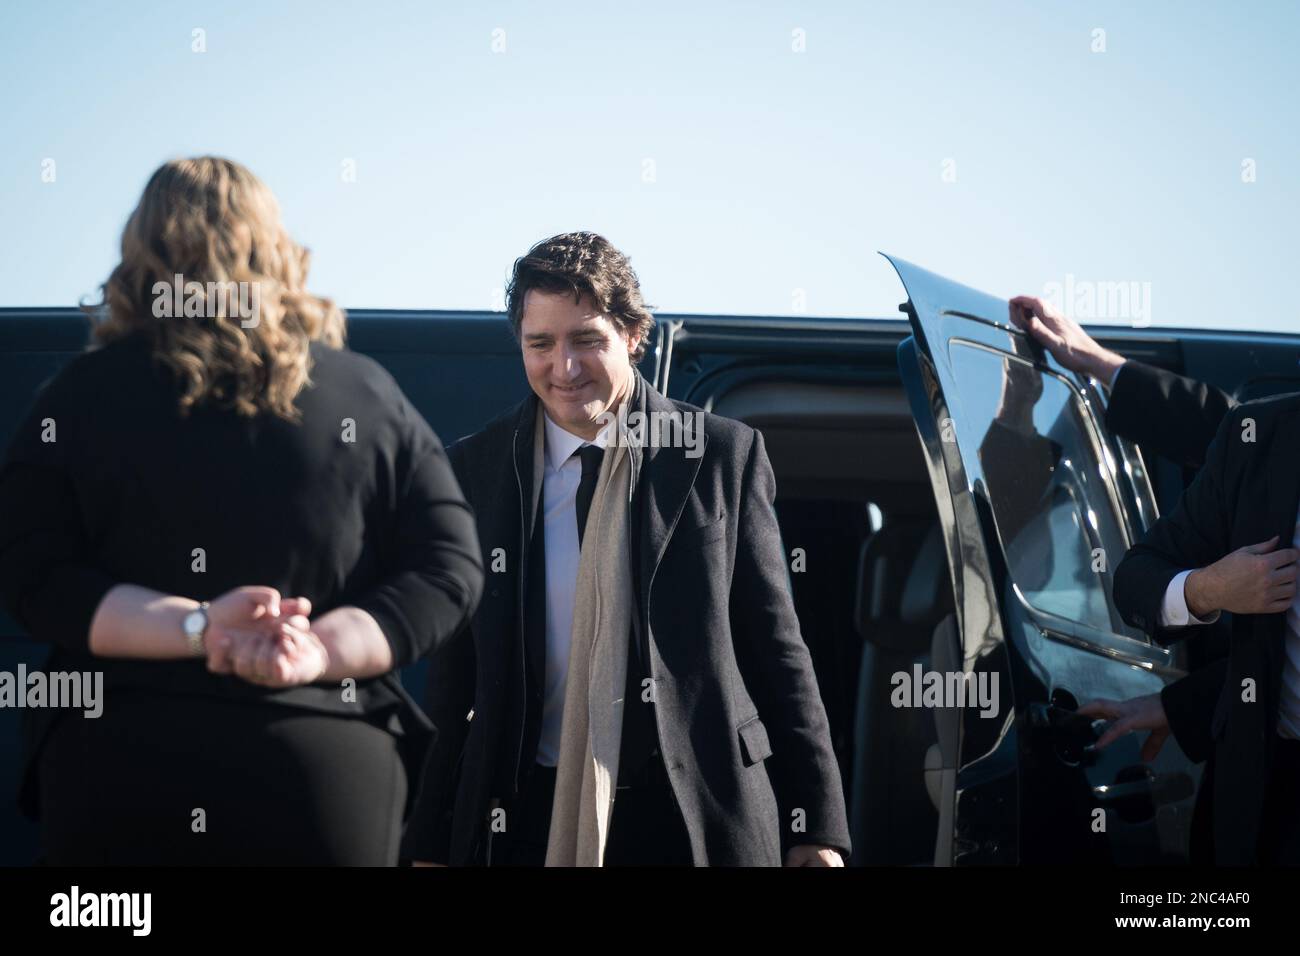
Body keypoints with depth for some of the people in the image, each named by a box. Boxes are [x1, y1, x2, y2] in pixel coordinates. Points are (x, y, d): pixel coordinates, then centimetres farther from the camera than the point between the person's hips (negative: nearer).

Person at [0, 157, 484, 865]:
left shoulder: (79, 396, 2)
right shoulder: (366, 396, 5)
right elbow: (448, 570, 0)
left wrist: (195, 626, -13)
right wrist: (322, 651, -12)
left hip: (116, 770, 0)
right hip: (330, 764, 1)